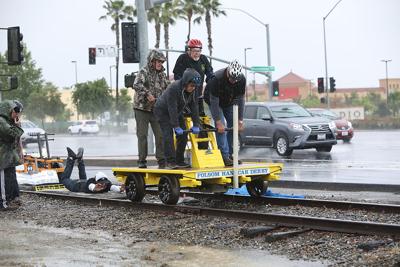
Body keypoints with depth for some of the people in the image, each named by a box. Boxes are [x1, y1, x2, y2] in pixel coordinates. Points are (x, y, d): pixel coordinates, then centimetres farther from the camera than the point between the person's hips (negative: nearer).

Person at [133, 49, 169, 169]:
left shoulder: (162, 74, 12)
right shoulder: (144, 72, -7)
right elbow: (137, 85, -24)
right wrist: (147, 94, -32)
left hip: (156, 109, 5)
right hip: (142, 108, -5)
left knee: (160, 134, -2)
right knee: (142, 135, 0)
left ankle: (161, 160, 4)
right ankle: (142, 160, 6)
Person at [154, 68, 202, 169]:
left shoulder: (192, 91, -13)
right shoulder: (174, 88, -34)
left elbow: (194, 107, -10)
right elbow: (172, 108, -34)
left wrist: (196, 125, -15)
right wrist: (176, 127, -35)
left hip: (178, 112, 7)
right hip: (163, 111, -7)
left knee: (183, 134, -2)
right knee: (168, 134, -18)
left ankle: (179, 160, 6)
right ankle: (171, 161, -17)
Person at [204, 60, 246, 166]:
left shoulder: (241, 79, -23)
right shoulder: (217, 78, -36)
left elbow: (240, 100, -17)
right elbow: (214, 101, -33)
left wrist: (240, 120, -20)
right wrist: (218, 122, -35)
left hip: (229, 103, 5)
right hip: (215, 101, -5)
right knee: (221, 127, -18)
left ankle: (231, 154, 6)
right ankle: (224, 156, -19)